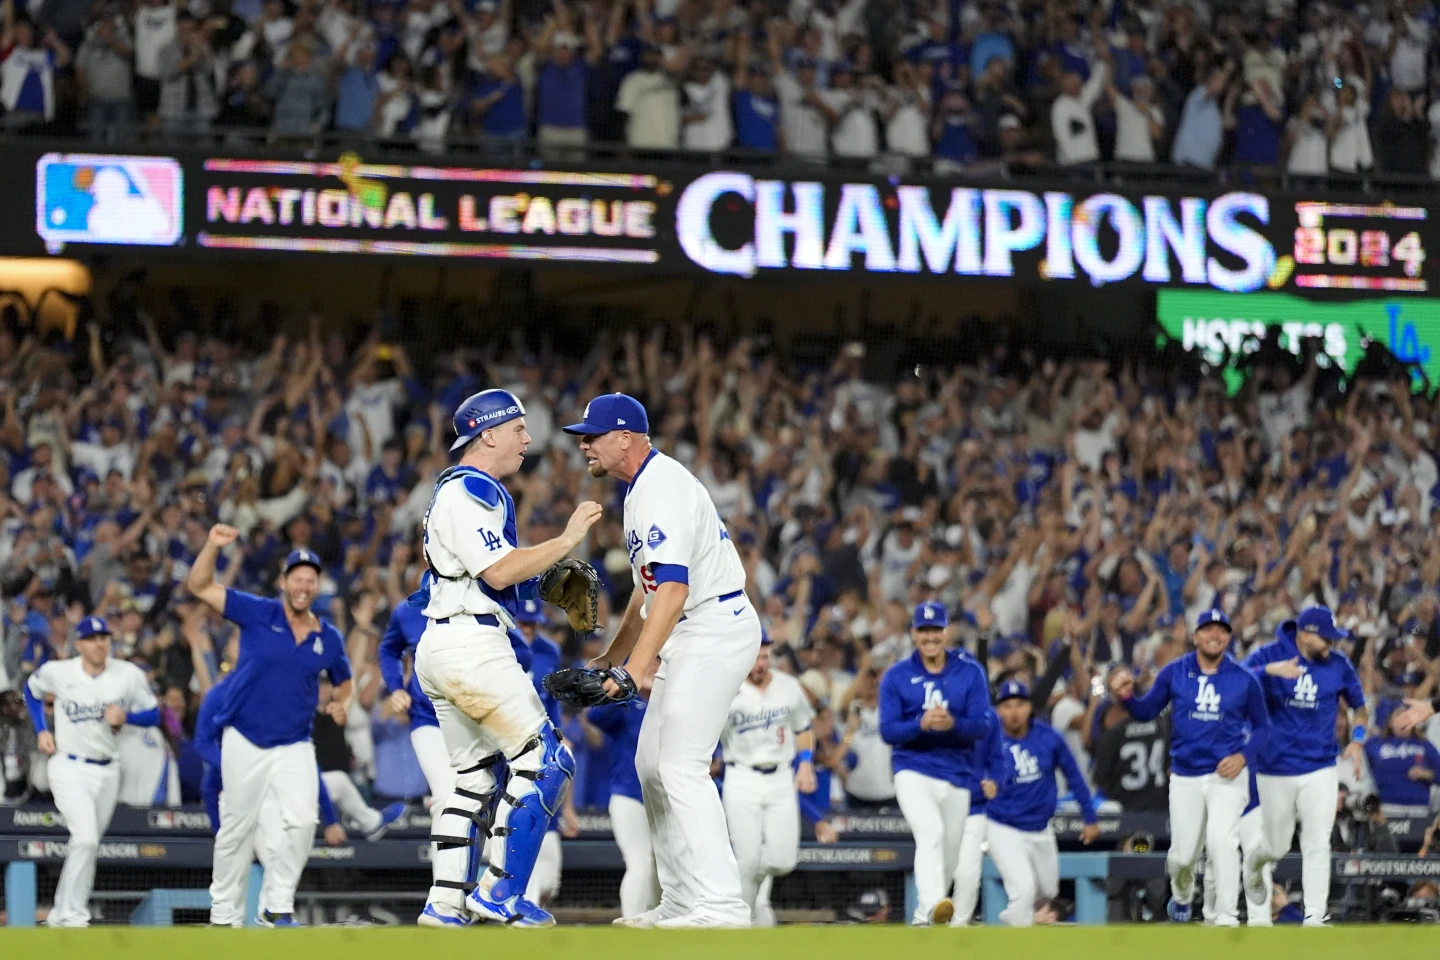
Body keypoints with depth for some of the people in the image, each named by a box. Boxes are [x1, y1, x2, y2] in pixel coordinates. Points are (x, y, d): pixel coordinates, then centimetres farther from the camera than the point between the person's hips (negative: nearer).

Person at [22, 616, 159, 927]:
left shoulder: (130, 675, -5)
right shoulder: (57, 673, -7)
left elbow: (153, 714, 4)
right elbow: (31, 691, 14)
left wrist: (125, 717, -16)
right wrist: (41, 730, 3)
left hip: (107, 771, 4)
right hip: (68, 769, -4)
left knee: (87, 844, 11)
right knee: (85, 837, -21)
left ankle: (62, 914, 25)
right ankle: (73, 914, -14)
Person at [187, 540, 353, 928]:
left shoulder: (329, 638, 4)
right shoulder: (258, 613, -4)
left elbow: (343, 681, 22)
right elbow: (199, 586, -9)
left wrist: (342, 703, -1)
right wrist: (213, 546, -25)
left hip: (295, 747, 2)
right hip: (245, 742, -2)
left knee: (302, 820, -18)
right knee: (237, 829, 5)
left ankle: (278, 908, -7)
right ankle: (224, 915, 17)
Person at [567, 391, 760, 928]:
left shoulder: (663, 491, -19)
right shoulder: (643, 487, 16)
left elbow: (672, 589, -29)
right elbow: (649, 586, 24)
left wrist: (633, 670, -35)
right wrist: (609, 659, 23)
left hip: (714, 630, -11)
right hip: (691, 638, 11)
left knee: (681, 767, -16)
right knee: (653, 764, 13)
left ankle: (721, 904, -19)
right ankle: (681, 904, 16)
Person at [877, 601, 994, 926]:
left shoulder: (970, 673, 2)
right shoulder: (896, 676, 0)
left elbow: (983, 726, -5)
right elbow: (888, 730, -5)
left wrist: (953, 723, -26)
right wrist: (921, 723, -24)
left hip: (957, 774, 3)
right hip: (913, 770, -3)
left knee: (949, 853, 10)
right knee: (931, 832, -28)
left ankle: (923, 918, 29)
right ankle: (934, 904, -45)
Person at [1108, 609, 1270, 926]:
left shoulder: (1243, 680, -1)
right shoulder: (1174, 673, 1)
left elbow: (1262, 725, 9)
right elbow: (1146, 711, 6)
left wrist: (1244, 756, -8)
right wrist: (1126, 697, -16)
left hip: (1227, 776, -2)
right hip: (1185, 778, 2)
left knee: (1221, 839, -24)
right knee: (1183, 855, 6)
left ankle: (1226, 916, -19)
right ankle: (1182, 894, 40)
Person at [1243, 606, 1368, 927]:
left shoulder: (1339, 665, 2)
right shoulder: (1269, 656, -8)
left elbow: (1358, 705, 18)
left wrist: (1357, 738, 1)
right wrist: (1270, 670, -39)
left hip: (1320, 770, 2)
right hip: (1275, 769, -2)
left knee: (1317, 845, -8)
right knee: (1277, 848, 9)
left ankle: (1315, 915, -6)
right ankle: (1253, 864, 44)